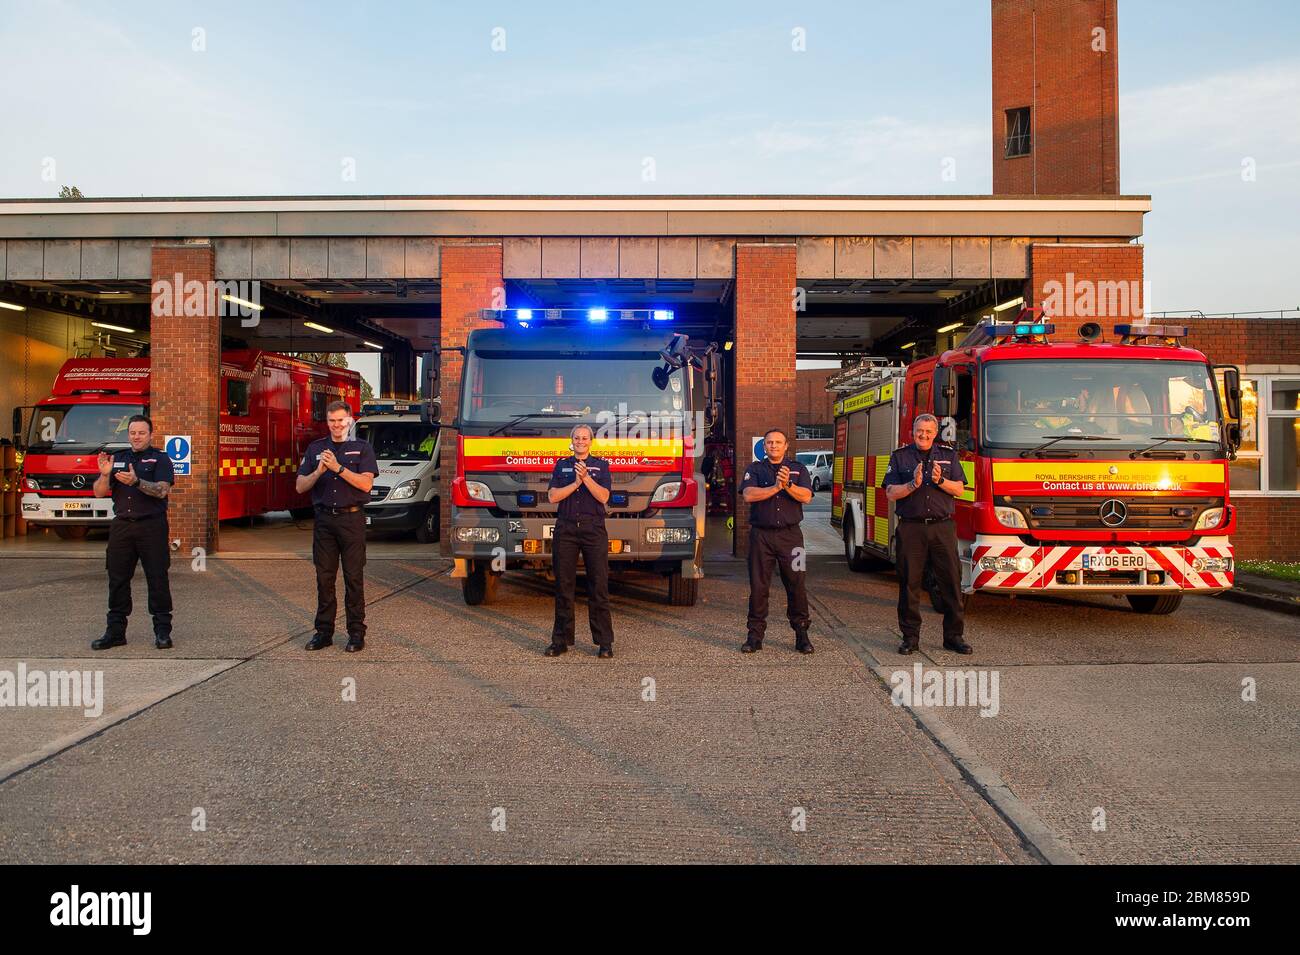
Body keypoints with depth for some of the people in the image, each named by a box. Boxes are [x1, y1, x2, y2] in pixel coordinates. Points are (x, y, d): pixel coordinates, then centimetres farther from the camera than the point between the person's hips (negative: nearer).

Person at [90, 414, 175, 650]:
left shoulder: (160, 459, 1)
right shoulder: (117, 458, 13)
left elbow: (161, 490, -15)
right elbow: (99, 492, 7)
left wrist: (136, 481, -30)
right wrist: (105, 474, -12)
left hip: (152, 526, -4)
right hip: (121, 525, 4)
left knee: (158, 579, -2)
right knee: (117, 579, 6)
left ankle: (162, 631, 4)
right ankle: (115, 631, 14)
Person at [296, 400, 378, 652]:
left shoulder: (362, 448, 3)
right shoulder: (315, 448, 12)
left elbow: (366, 483, -9)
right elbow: (300, 486, 7)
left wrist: (338, 467, -17)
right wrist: (318, 472, -12)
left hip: (351, 519, -3)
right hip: (324, 520, 3)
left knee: (354, 577, -1)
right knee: (324, 577, 6)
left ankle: (356, 633, 4)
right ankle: (324, 631, 14)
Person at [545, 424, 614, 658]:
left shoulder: (601, 465, 9)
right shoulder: (561, 465, 13)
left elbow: (603, 496, -5)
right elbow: (552, 496, 1)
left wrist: (586, 477, -15)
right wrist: (575, 483, -9)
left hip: (594, 529, -2)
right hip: (565, 529, 2)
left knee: (599, 585, -4)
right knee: (563, 585, 3)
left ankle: (604, 642, 1)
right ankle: (561, 639, 10)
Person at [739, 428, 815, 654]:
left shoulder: (798, 469, 11)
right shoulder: (754, 469, 9)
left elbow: (806, 496, -3)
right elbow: (748, 495, -8)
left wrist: (787, 485, -18)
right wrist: (776, 487, -14)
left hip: (790, 535, 0)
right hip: (761, 535, 0)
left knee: (796, 584, 0)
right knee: (758, 586, 1)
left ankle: (801, 634, 9)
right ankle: (755, 634, 8)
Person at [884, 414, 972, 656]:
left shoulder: (948, 455, 12)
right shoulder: (900, 457, 7)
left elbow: (959, 489, 6)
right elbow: (891, 493, 0)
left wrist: (940, 481, -11)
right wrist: (913, 484, -15)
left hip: (943, 527, 1)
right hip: (911, 529, -1)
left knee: (951, 581, 1)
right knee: (909, 583, 2)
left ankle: (953, 636, 12)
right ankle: (910, 637, 10)